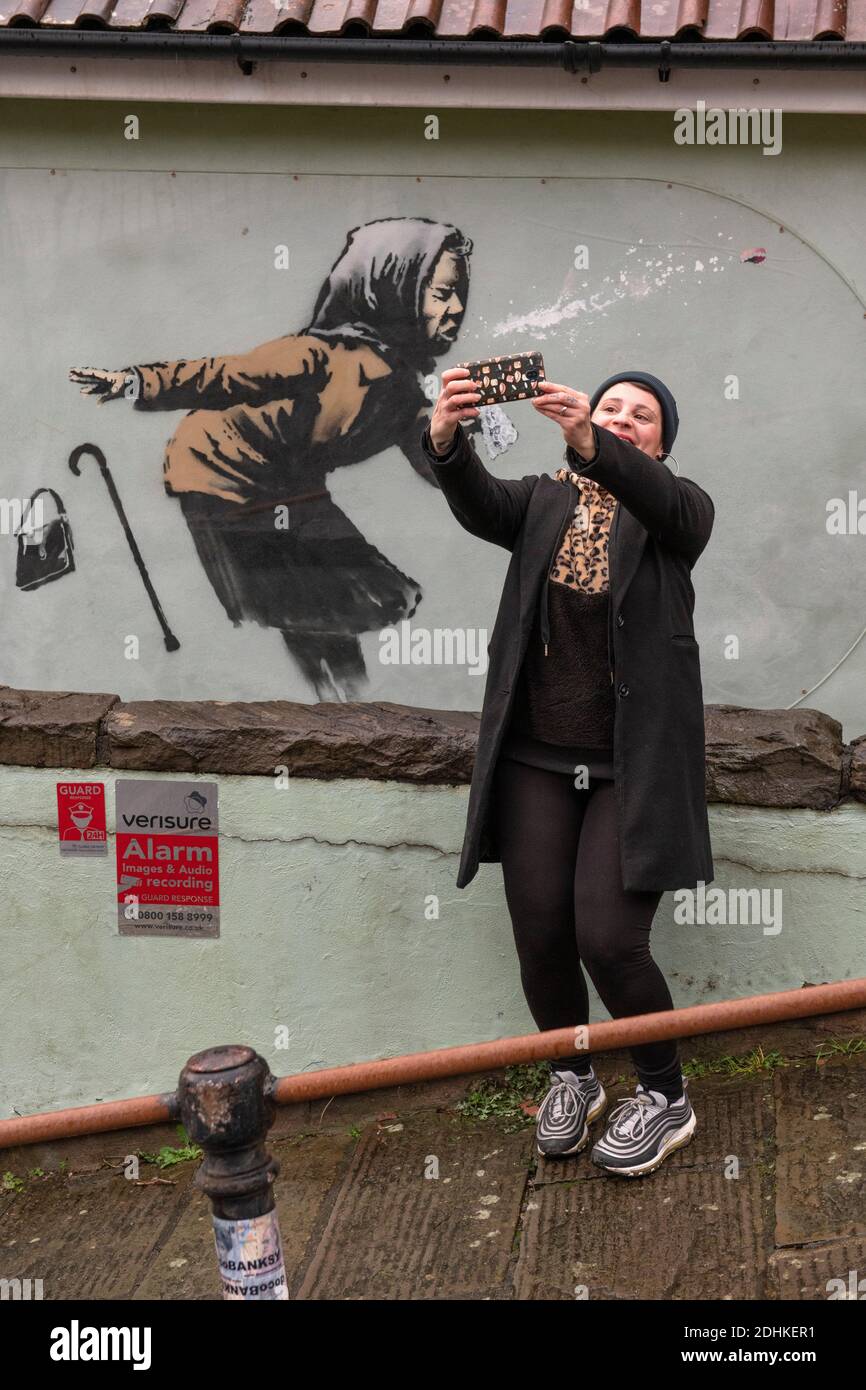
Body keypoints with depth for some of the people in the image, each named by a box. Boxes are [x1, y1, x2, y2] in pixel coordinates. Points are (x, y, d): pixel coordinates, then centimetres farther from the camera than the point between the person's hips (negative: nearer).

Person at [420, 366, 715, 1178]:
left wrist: (591, 444, -43)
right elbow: (478, 503, -13)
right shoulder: (543, 502, 9)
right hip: (537, 760, 3)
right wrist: (445, 441, -36)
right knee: (540, 936, 2)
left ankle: (665, 1097, 15)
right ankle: (572, 1078, 29)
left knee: (608, 940, -9)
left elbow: (664, 505, -23)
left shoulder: (677, 508, 3)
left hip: (632, 766, -3)